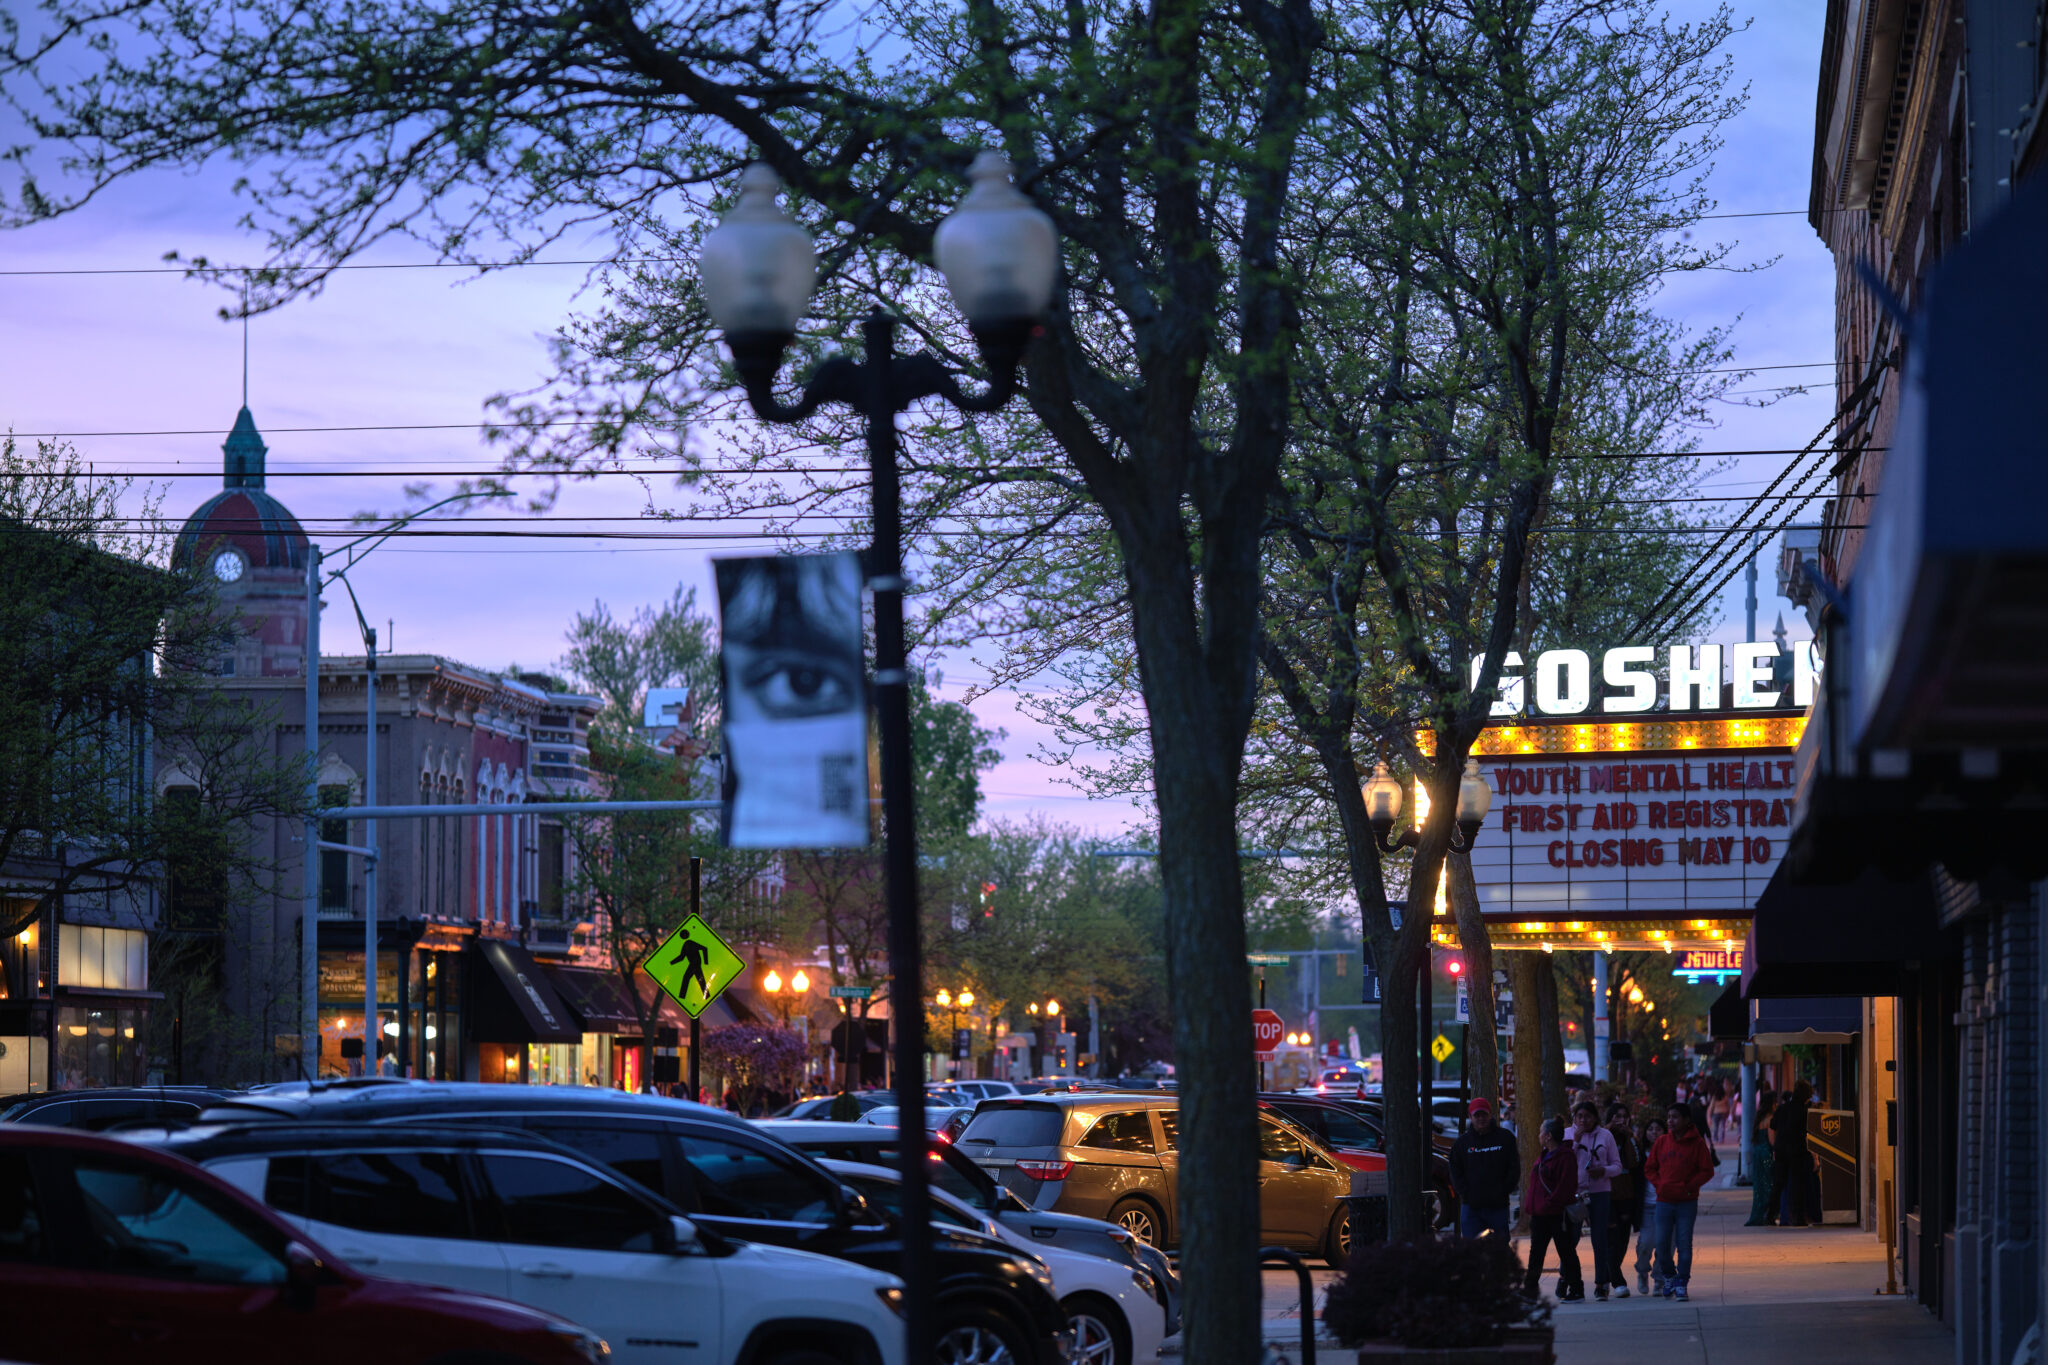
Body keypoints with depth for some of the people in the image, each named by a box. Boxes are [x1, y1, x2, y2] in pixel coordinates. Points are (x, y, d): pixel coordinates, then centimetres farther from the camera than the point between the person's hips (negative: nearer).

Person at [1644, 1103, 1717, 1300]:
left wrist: (1689, 1186, -12)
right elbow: (1649, 1168, 12)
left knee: (1684, 1244, -4)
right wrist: (1659, 1184, -4)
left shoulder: (1697, 1143, -3)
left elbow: (1707, 1171, -3)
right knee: (1662, 1243, 2)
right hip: (1664, 1201, 3)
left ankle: (1681, 1283, 4)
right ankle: (1668, 1276, 24)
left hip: (1687, 1202, -3)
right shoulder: (1662, 1142, 6)